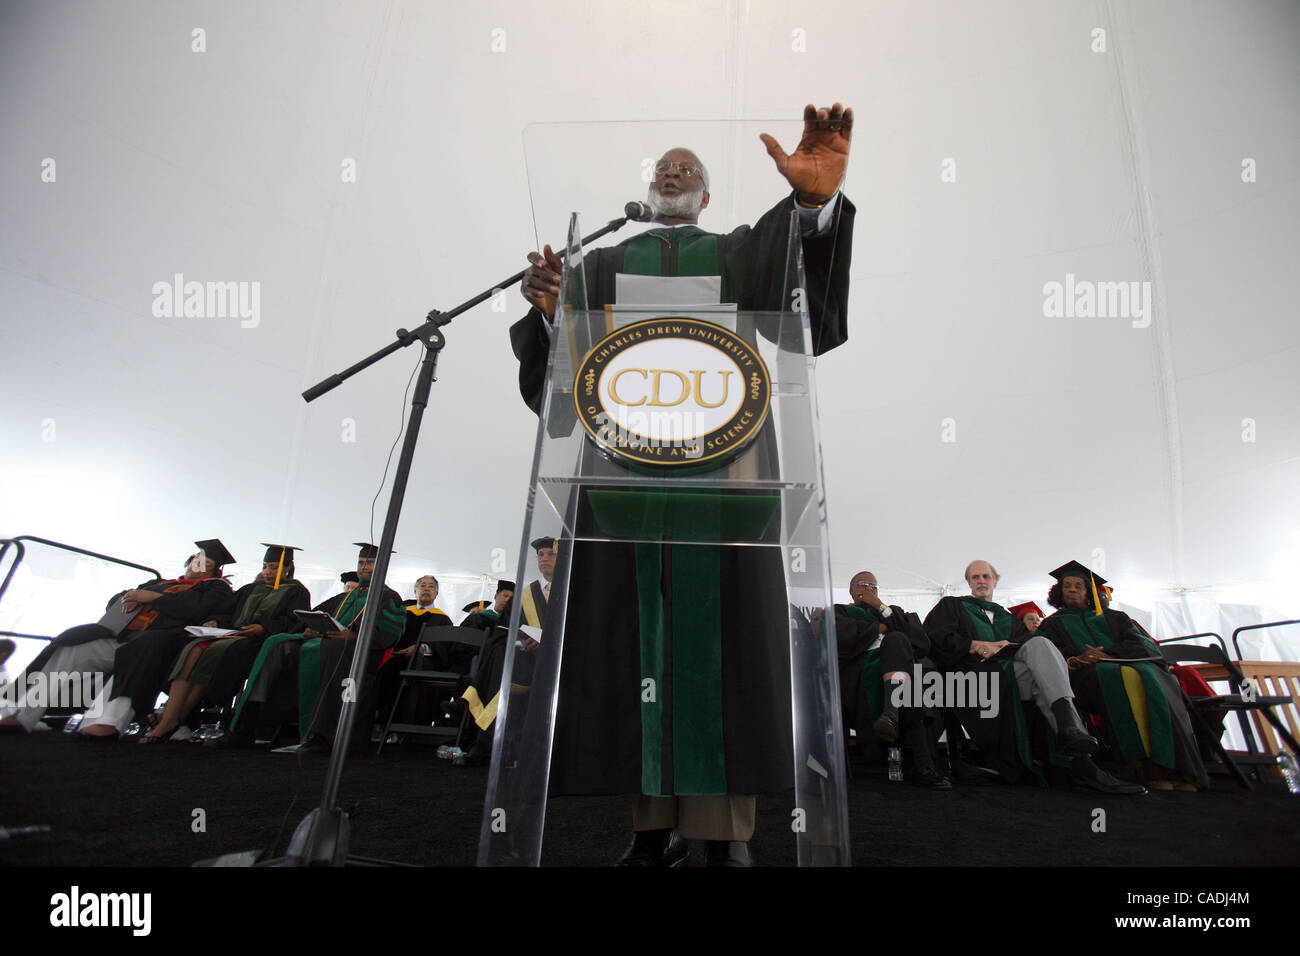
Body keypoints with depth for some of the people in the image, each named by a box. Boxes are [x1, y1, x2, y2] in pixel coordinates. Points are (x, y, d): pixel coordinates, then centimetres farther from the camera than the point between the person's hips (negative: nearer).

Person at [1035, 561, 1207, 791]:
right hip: (1089, 675, -2)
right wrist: (1072, 659, -16)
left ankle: (1175, 767, -38)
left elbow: (1140, 642, 11)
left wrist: (1109, 655, -10)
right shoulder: (1053, 624, 25)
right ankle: (1151, 764, -40)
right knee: (1125, 679, -35)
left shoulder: (1113, 617, 30)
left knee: (1148, 677, -33)